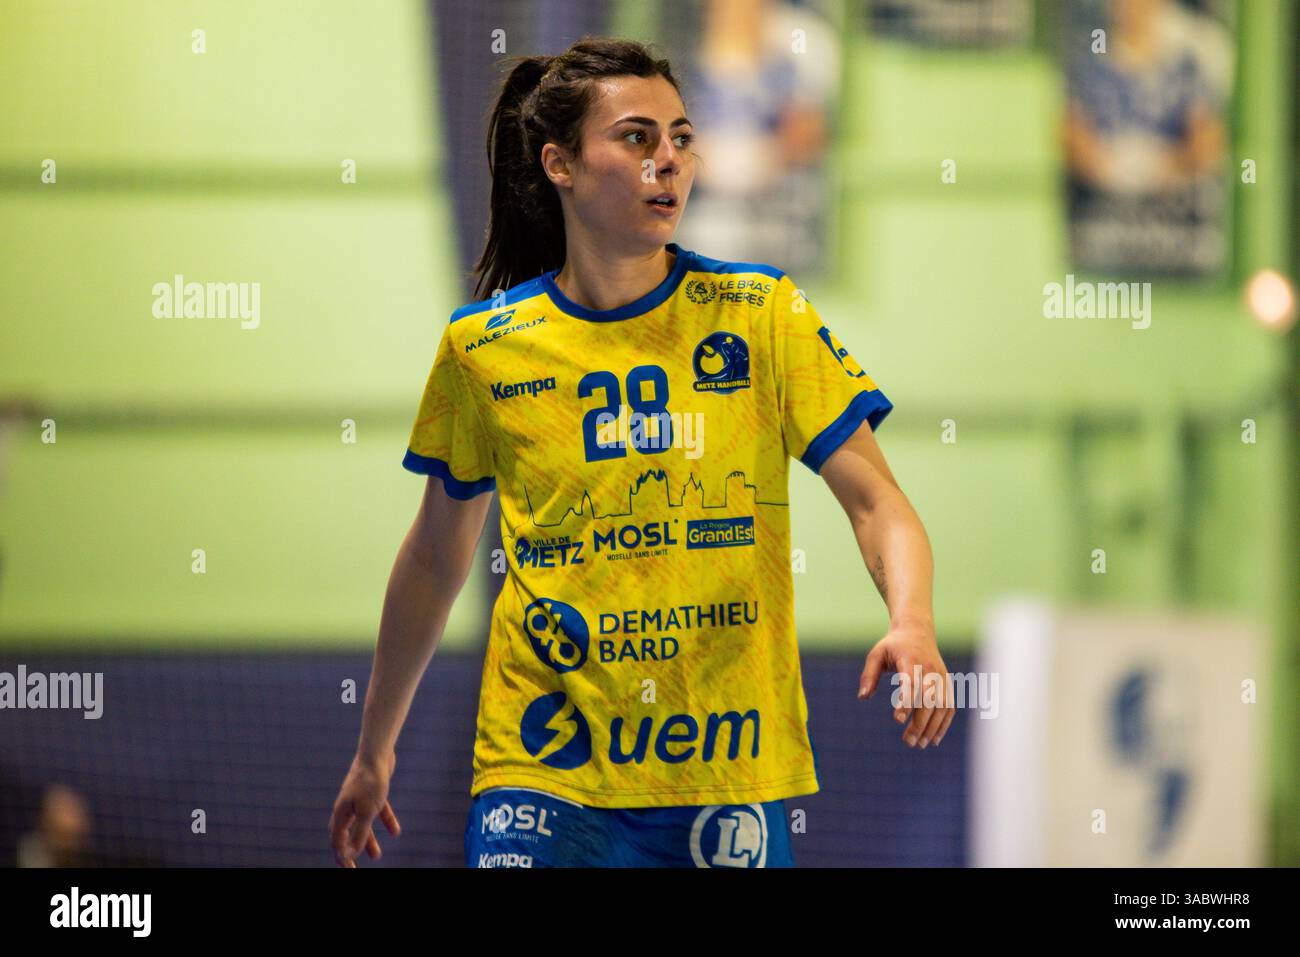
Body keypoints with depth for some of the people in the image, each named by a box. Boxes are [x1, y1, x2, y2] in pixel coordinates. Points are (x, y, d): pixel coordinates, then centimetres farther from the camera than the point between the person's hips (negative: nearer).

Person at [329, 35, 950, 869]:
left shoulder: (762, 314, 0)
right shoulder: (485, 348, 2)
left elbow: (877, 501, -3)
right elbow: (435, 558, 14)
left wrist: (912, 624, -24)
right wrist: (374, 752, 20)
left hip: (730, 777, 0)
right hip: (544, 776, 0)